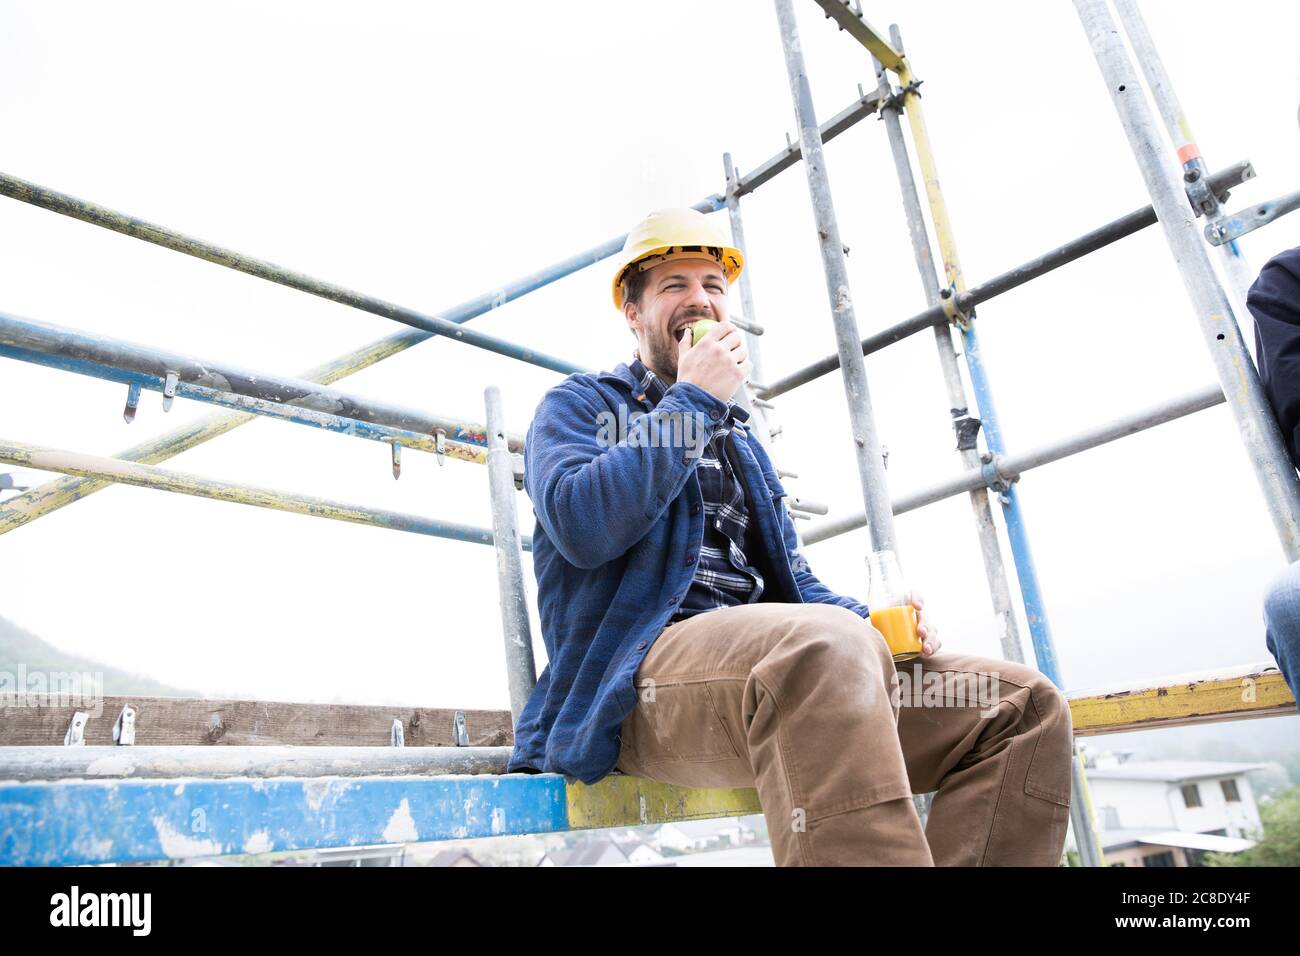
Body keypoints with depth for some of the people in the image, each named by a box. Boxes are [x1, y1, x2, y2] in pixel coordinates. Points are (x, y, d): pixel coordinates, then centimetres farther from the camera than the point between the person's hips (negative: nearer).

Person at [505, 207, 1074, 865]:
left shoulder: (739, 438, 28)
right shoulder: (578, 405, 10)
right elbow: (581, 527, -13)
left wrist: (871, 623, 5)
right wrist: (692, 399, -6)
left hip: (779, 671, 7)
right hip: (641, 678, -7)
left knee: (1026, 706, -9)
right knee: (826, 644, -40)